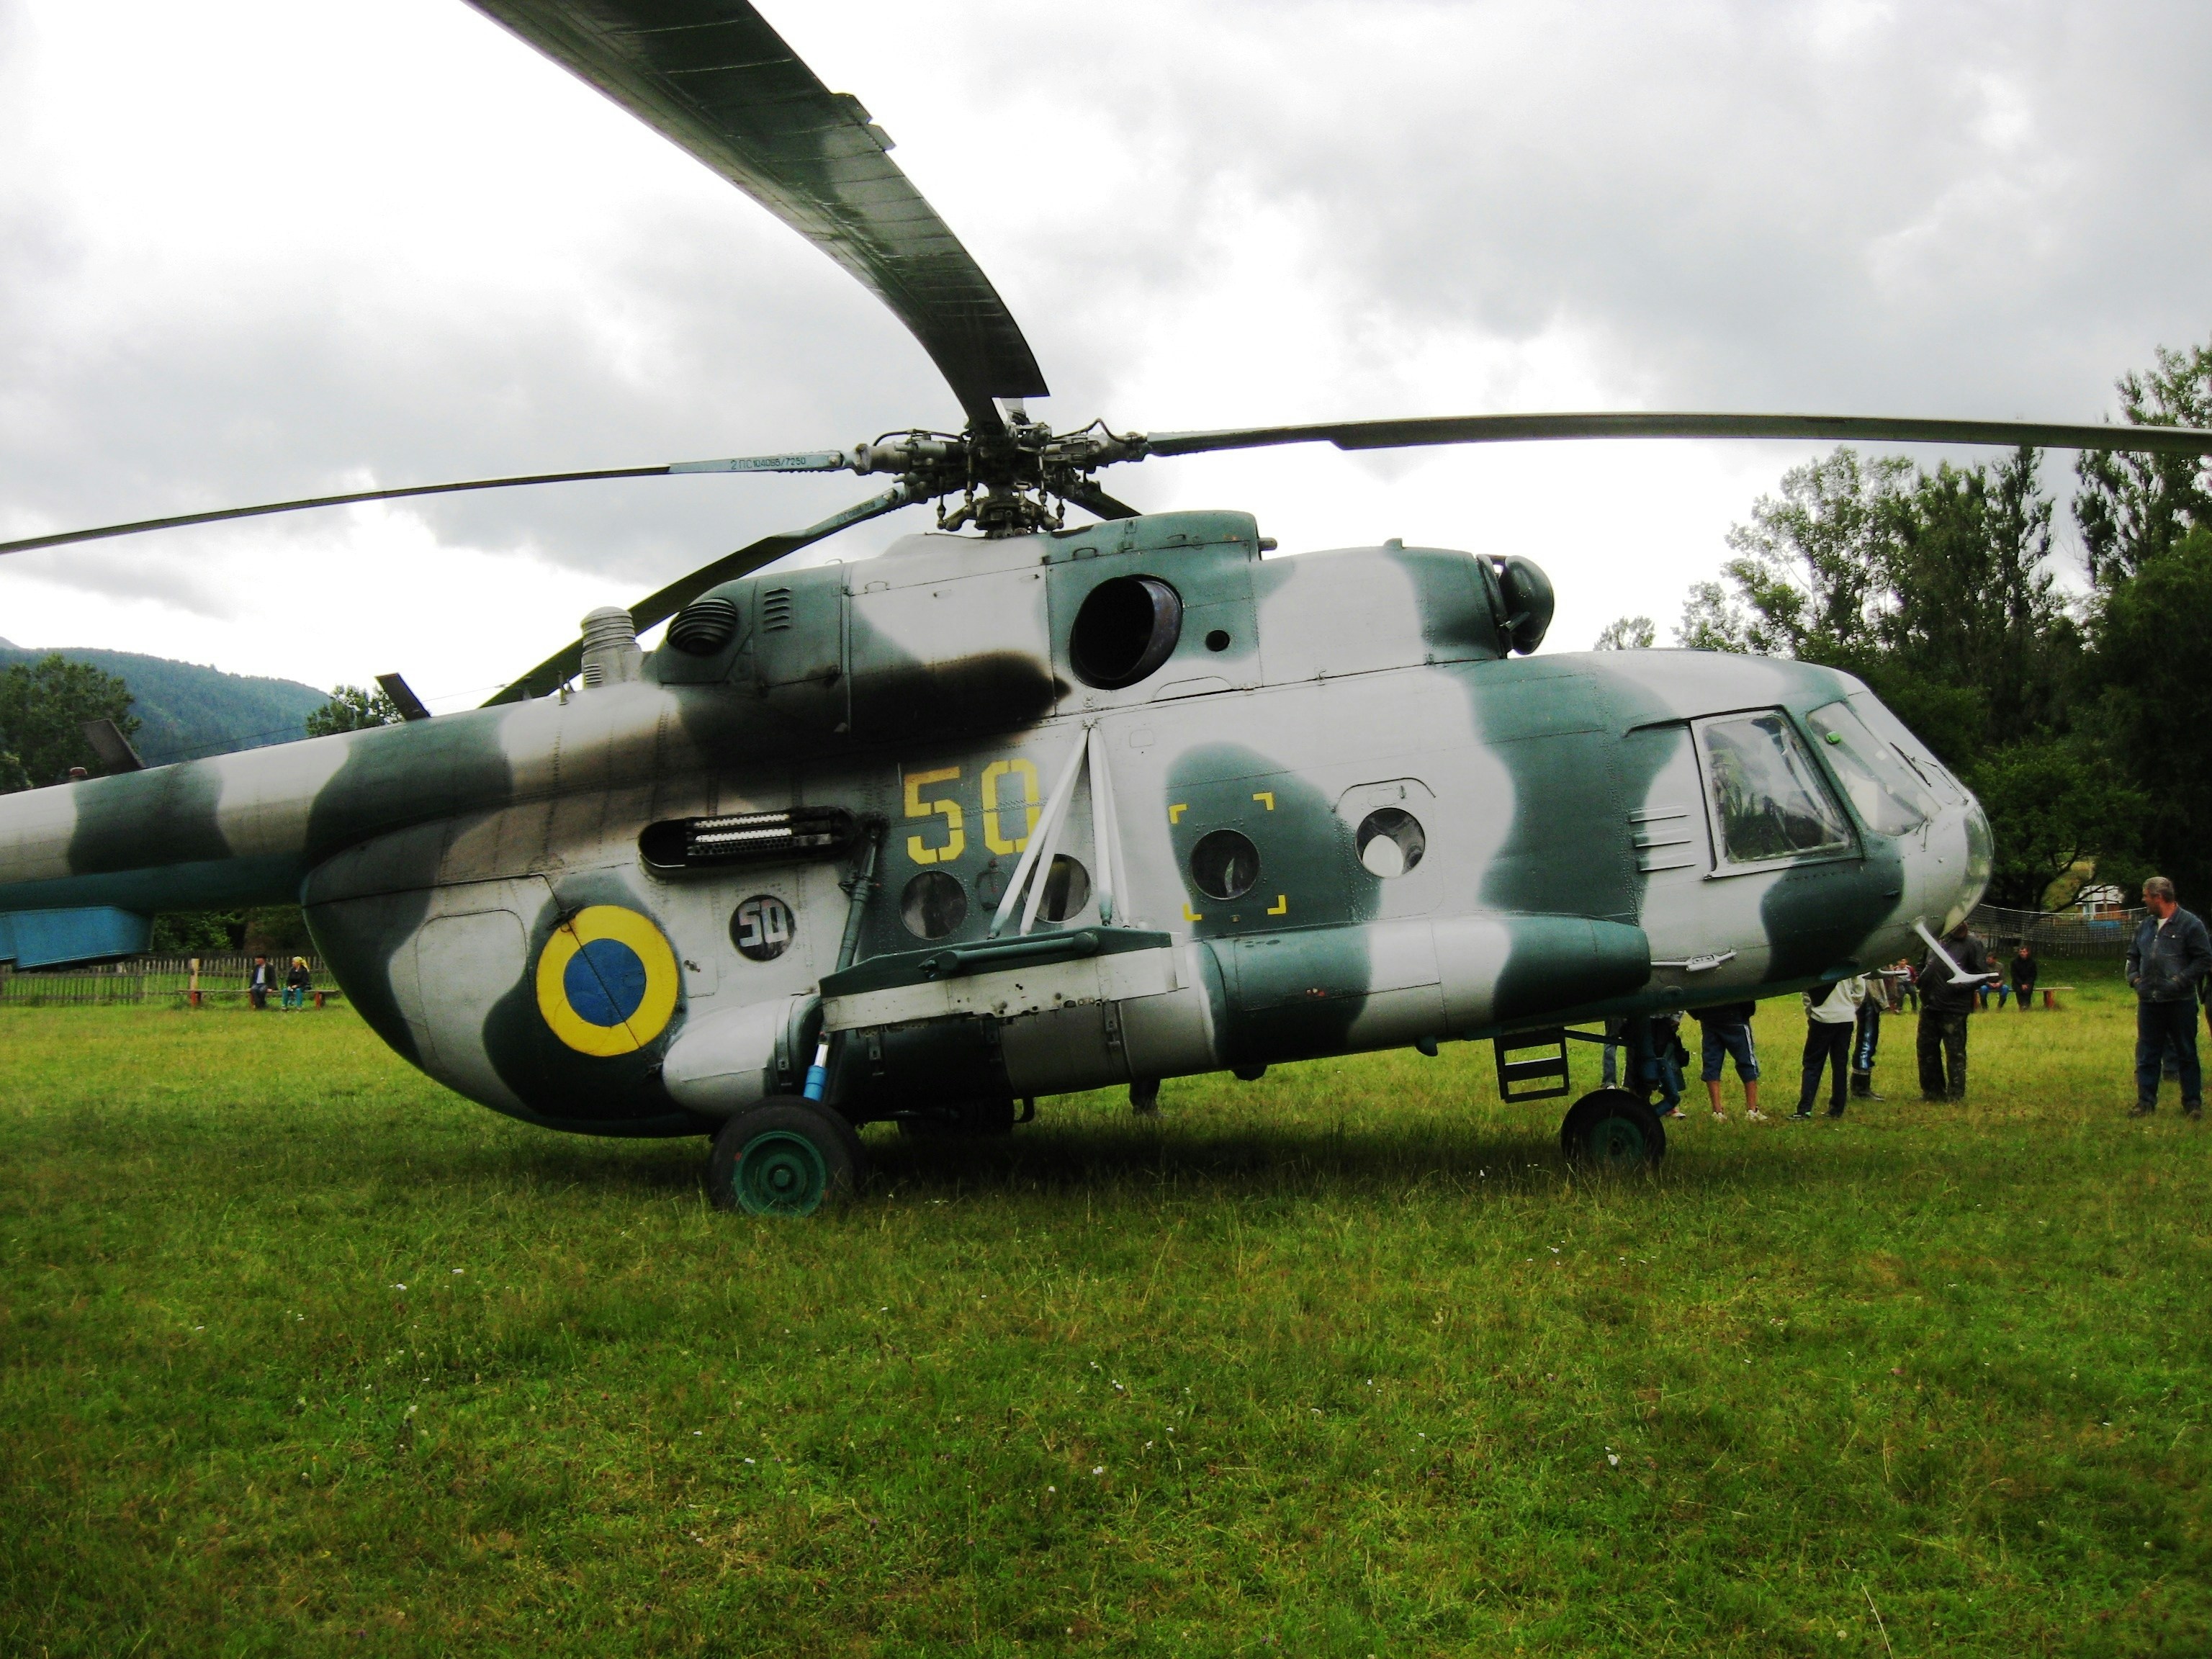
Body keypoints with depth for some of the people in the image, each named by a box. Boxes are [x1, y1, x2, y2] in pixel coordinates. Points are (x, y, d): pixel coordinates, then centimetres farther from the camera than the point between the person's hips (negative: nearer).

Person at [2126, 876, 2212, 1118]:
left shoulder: (2190, 924, -7)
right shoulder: (2144, 926, 13)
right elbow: (2133, 956, 23)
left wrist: (2180, 980, -16)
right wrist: (2134, 977, 6)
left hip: (2180, 1001, -6)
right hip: (2148, 1001, 6)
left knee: (2186, 1054, 5)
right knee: (2146, 1055, 6)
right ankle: (2146, 1103, 12)